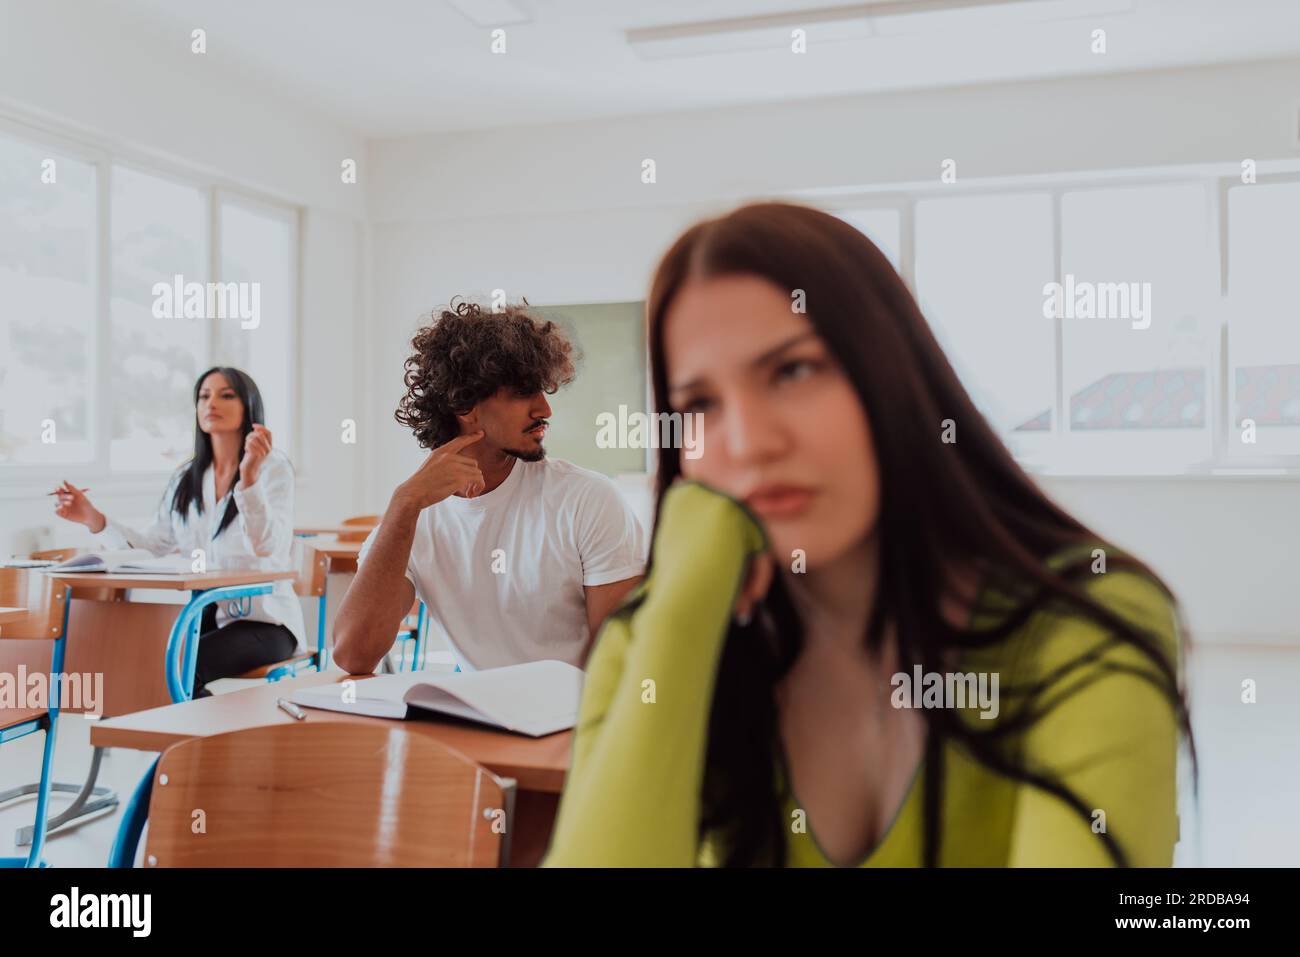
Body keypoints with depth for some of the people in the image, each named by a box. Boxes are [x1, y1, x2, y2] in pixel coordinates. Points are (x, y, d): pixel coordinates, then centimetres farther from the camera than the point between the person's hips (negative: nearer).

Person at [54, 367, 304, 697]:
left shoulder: (274, 466, -7)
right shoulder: (187, 478, 11)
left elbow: (267, 545, -22)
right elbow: (151, 547, 9)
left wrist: (249, 477, -34)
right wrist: (94, 519, -3)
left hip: (265, 620, -5)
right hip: (207, 617, 5)